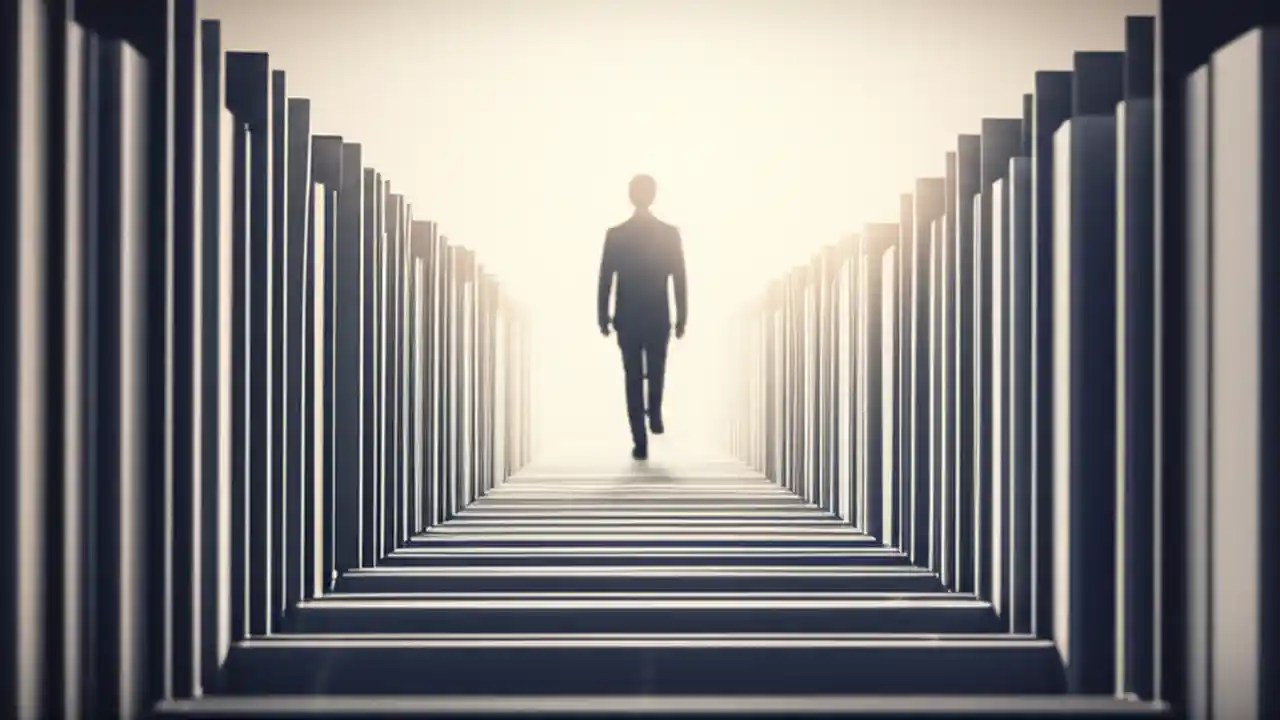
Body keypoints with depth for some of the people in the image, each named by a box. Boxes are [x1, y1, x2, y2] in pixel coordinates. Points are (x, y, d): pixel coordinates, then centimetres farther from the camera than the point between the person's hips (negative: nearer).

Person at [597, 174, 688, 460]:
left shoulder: (615, 234, -6)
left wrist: (603, 317, 6)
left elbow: (605, 281, -3)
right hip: (658, 318, 0)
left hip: (627, 319, 0)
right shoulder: (670, 233, -5)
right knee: (656, 372, 24)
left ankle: (640, 442, -2)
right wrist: (682, 318, 4)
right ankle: (655, 416, 31)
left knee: (633, 379, 2)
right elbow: (679, 280, -4)